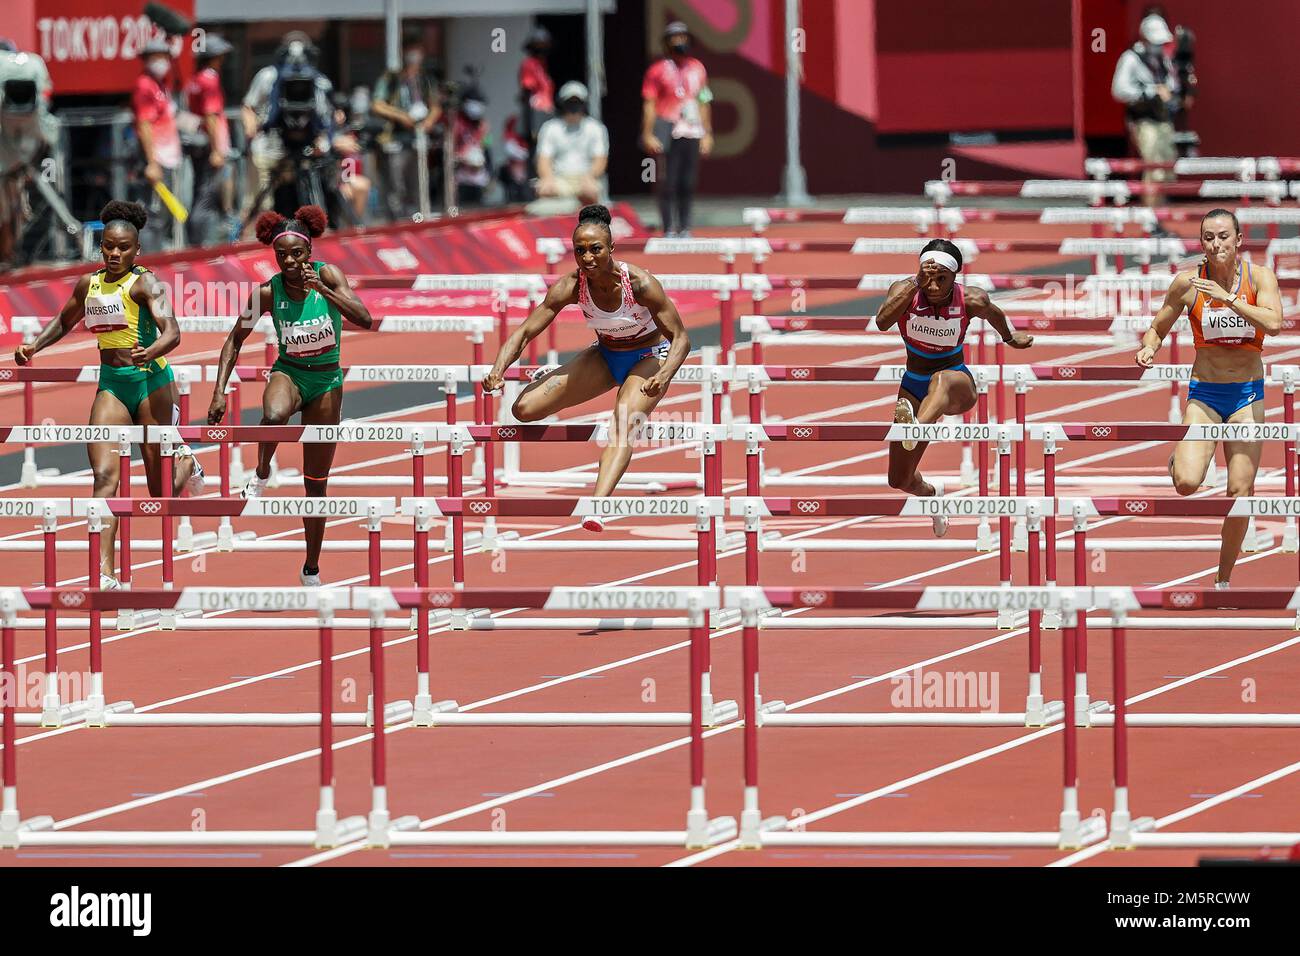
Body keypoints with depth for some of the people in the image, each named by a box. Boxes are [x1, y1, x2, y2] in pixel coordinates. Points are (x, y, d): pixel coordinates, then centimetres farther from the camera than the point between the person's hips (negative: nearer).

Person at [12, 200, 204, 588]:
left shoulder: (143, 283, -11)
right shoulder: (89, 285, 8)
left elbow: (172, 332, -23)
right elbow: (63, 322, 27)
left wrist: (149, 353, -43)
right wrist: (34, 346, 10)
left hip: (150, 381, -5)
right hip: (110, 385, 5)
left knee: (161, 490, 5)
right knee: (104, 475, -14)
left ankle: (186, 463, 43)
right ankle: (104, 573, -21)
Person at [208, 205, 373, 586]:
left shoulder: (327, 275, -14)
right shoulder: (268, 292, -12)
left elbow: (365, 320, -26)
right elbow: (235, 341, -2)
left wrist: (323, 290, -37)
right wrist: (219, 391, -11)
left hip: (326, 380, 1)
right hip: (288, 372, -1)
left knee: (316, 483, 7)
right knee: (274, 415, -42)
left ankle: (312, 570, 21)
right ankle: (261, 475, -15)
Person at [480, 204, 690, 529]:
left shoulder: (639, 283, -29)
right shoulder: (571, 286, -20)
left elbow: (680, 339, -26)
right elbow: (525, 331, -20)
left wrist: (663, 376, -46)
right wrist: (497, 371, -38)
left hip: (648, 358, -4)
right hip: (605, 356, 4)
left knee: (624, 425, -33)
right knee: (524, 409, -7)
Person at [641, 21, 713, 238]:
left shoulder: (697, 68, 13)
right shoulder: (658, 70, -1)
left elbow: (704, 103, 17)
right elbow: (649, 104, -3)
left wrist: (707, 134, 13)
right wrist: (648, 135, -11)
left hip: (693, 133, 4)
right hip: (669, 134, -4)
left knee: (688, 183, 5)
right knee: (669, 183, -6)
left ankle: (685, 228, 12)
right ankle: (669, 230, -4)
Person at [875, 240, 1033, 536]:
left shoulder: (971, 301, -13)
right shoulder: (905, 290, -14)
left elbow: (994, 314, 12)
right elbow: (882, 322, -33)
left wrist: (1010, 337, 32)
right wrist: (917, 283, -40)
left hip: (959, 388, -3)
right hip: (914, 387, 3)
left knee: (942, 379, -44)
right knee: (899, 481, 9)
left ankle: (916, 429, -77)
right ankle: (930, 492, 48)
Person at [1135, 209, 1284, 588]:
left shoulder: (1259, 277, -5)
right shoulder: (1188, 282, -3)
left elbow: (1273, 323, -22)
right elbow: (1158, 327, 8)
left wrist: (1228, 297, -27)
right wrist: (1148, 348, -13)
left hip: (1248, 394, 0)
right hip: (1204, 394, 0)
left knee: (1240, 491, -4)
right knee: (1187, 483, -22)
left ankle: (1223, 580, 12)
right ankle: (1177, 457, 16)